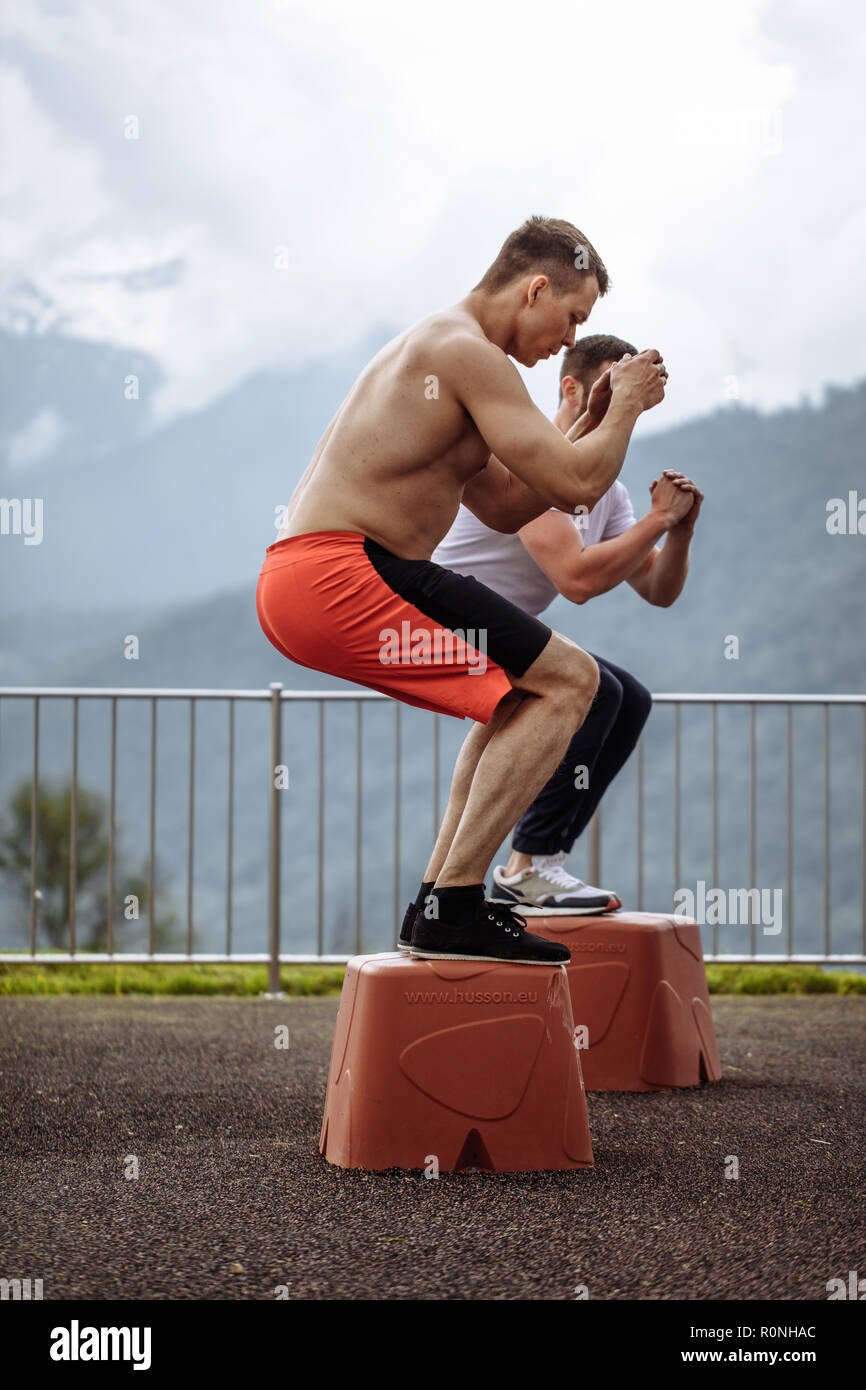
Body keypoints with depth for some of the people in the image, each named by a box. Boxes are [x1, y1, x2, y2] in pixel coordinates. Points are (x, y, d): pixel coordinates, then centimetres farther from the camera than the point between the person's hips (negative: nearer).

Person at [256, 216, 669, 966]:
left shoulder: (437, 351, 25)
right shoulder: (467, 352, -9)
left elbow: (507, 505, 30)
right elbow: (577, 483, -15)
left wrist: (593, 421, 24)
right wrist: (626, 405, 3)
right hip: (338, 574, -11)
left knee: (523, 685, 26)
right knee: (567, 679, -11)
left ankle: (441, 898, 20)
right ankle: (454, 905, -13)